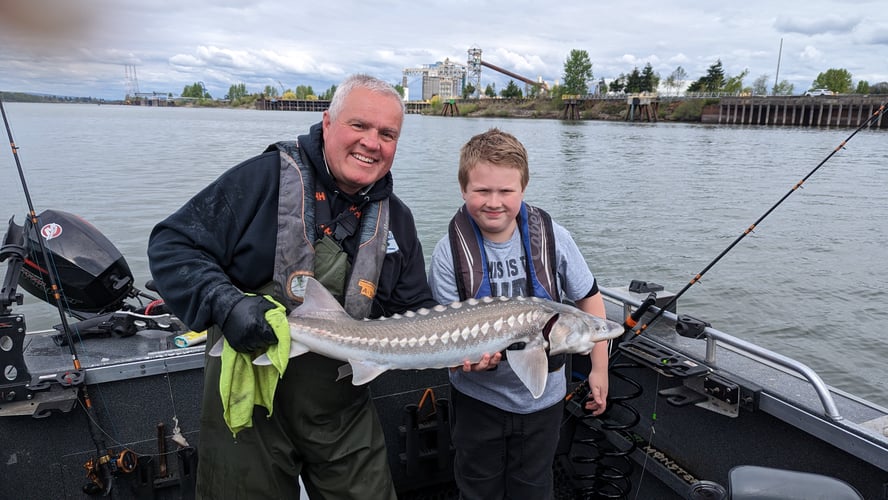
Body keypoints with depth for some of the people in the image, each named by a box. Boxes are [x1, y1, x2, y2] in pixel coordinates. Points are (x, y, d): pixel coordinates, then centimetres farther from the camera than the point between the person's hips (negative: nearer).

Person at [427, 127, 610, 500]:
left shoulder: (552, 237, -15)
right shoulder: (449, 252, -17)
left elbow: (589, 298, -2)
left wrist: (599, 369, -1)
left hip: (542, 398, 1)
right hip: (478, 398, 0)